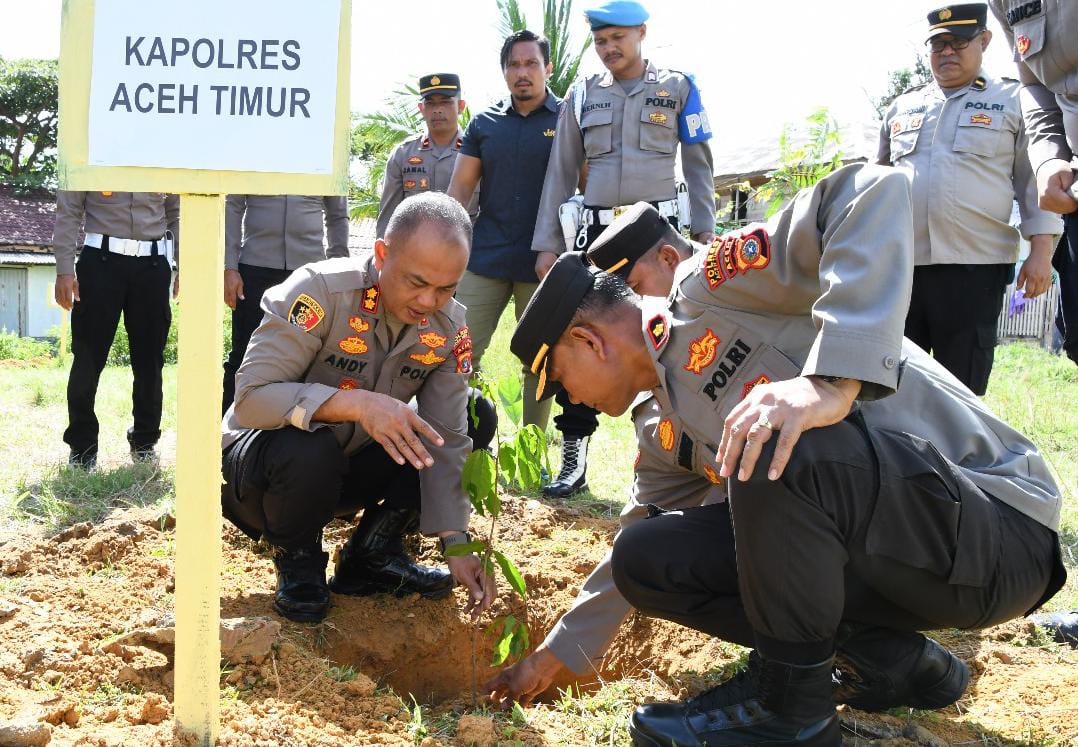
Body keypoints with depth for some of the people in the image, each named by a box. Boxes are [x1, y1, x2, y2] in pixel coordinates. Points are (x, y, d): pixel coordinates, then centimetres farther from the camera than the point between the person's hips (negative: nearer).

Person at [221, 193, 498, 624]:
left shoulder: (450, 328, -10)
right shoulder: (321, 290, -27)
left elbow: (445, 440, -12)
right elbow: (251, 397, -32)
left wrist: (457, 545, -21)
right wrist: (356, 403, -45)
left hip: (354, 468, 5)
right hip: (256, 466, -5)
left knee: (475, 419, -9)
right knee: (308, 449, -40)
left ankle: (372, 556, -1)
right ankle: (297, 561, -6)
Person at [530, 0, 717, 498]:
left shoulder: (678, 89, 5)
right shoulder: (581, 96, 11)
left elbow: (698, 166, 5)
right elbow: (561, 173, 10)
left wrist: (702, 232, -3)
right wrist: (547, 243, 5)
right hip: (598, 230, 2)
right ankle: (573, 460, 7)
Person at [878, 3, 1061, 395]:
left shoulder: (1013, 102, 8)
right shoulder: (902, 107, 17)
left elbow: (1034, 182, 4)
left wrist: (1040, 252, -5)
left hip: (975, 267, -3)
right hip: (898, 264, 3)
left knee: (962, 388, 0)